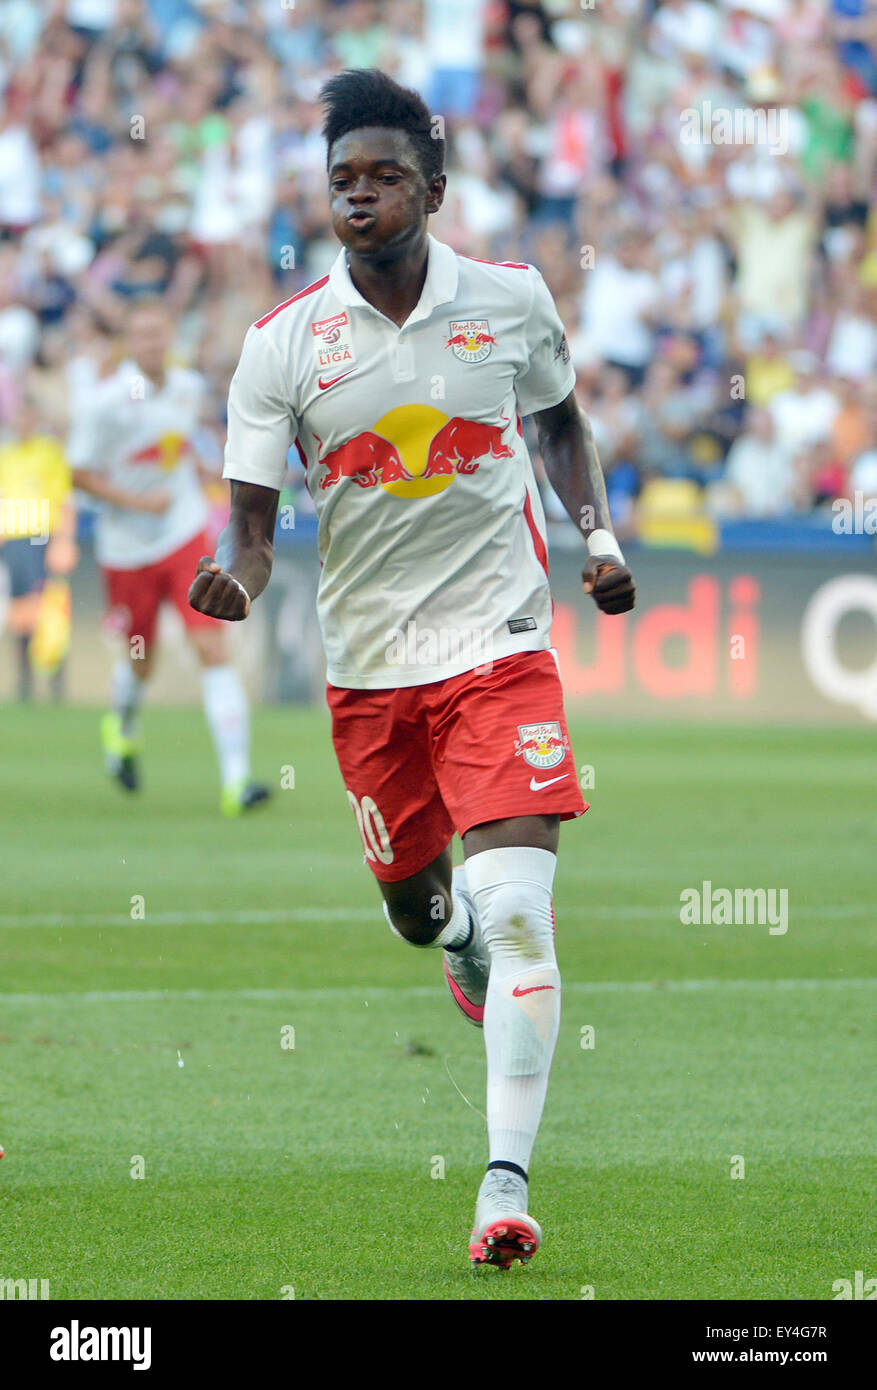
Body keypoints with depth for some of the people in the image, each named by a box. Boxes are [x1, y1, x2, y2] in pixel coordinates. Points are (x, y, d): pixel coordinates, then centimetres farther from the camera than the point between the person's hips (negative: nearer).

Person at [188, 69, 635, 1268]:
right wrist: (235, 577, -29)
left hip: (500, 642, -1)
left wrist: (597, 531, 3)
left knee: (516, 910, -16)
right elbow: (252, 514, -7)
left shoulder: (512, 300, -3)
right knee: (415, 902, 14)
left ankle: (508, 1181, -18)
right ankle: (458, 939, 55)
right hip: (367, 665, 1)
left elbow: (562, 415, 18)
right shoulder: (284, 344, -6)